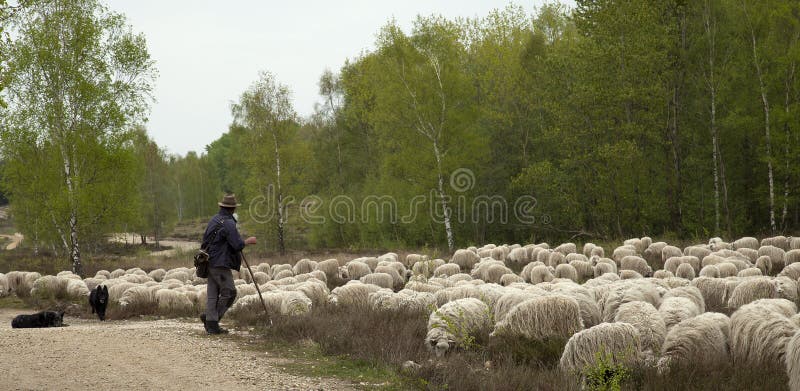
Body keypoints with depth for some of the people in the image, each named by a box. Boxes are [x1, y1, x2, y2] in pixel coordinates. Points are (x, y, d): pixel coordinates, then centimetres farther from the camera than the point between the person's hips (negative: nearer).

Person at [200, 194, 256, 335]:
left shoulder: (213, 220, 13)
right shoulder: (229, 223, -15)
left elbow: (205, 239, 20)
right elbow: (237, 245, -18)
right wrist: (248, 241, -1)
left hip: (210, 263, 9)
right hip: (221, 264, -9)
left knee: (213, 295, 8)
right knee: (229, 293, -1)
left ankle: (212, 325, 7)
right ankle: (209, 318, -2)